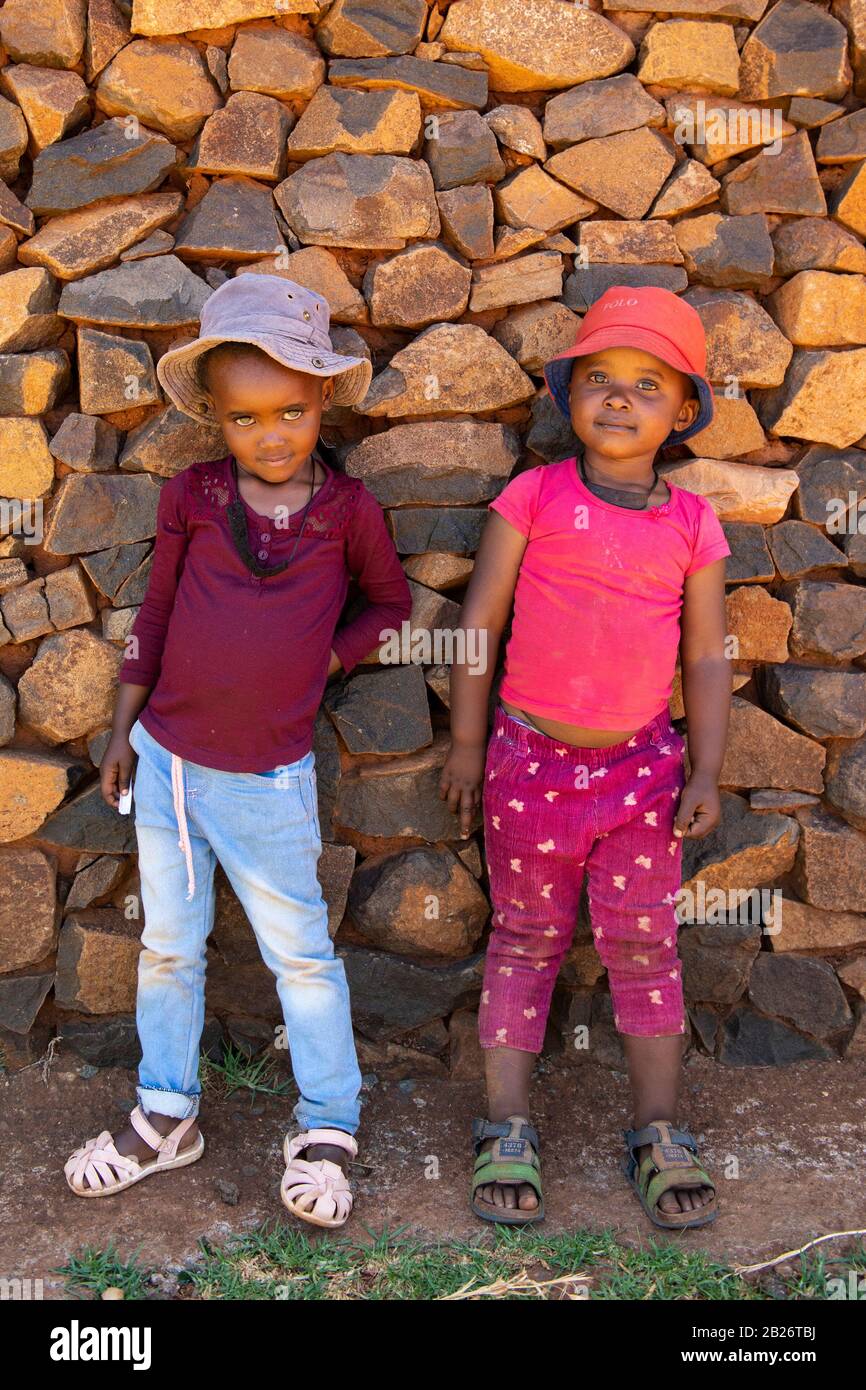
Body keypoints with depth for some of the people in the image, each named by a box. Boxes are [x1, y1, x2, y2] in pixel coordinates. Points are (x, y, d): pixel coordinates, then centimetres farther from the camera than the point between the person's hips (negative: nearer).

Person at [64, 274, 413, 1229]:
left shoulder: (347, 508, -6)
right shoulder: (191, 496, -2)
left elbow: (391, 602, 8)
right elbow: (156, 613, 6)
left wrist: (321, 661, -6)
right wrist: (124, 727, 9)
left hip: (267, 780, -3)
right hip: (164, 760, 3)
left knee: (300, 953, 8)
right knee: (167, 947, 16)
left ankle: (324, 1129, 25)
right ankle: (165, 1116, 34)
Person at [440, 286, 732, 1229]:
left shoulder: (692, 526, 0)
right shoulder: (533, 499, -5)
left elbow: (706, 658, 4)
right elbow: (480, 620, -1)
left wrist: (705, 774, -2)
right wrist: (465, 743, 0)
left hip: (643, 762, 1)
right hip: (531, 757, -1)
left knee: (643, 942, 8)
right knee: (526, 939, 9)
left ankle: (658, 1135, 22)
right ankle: (507, 1131, 20)